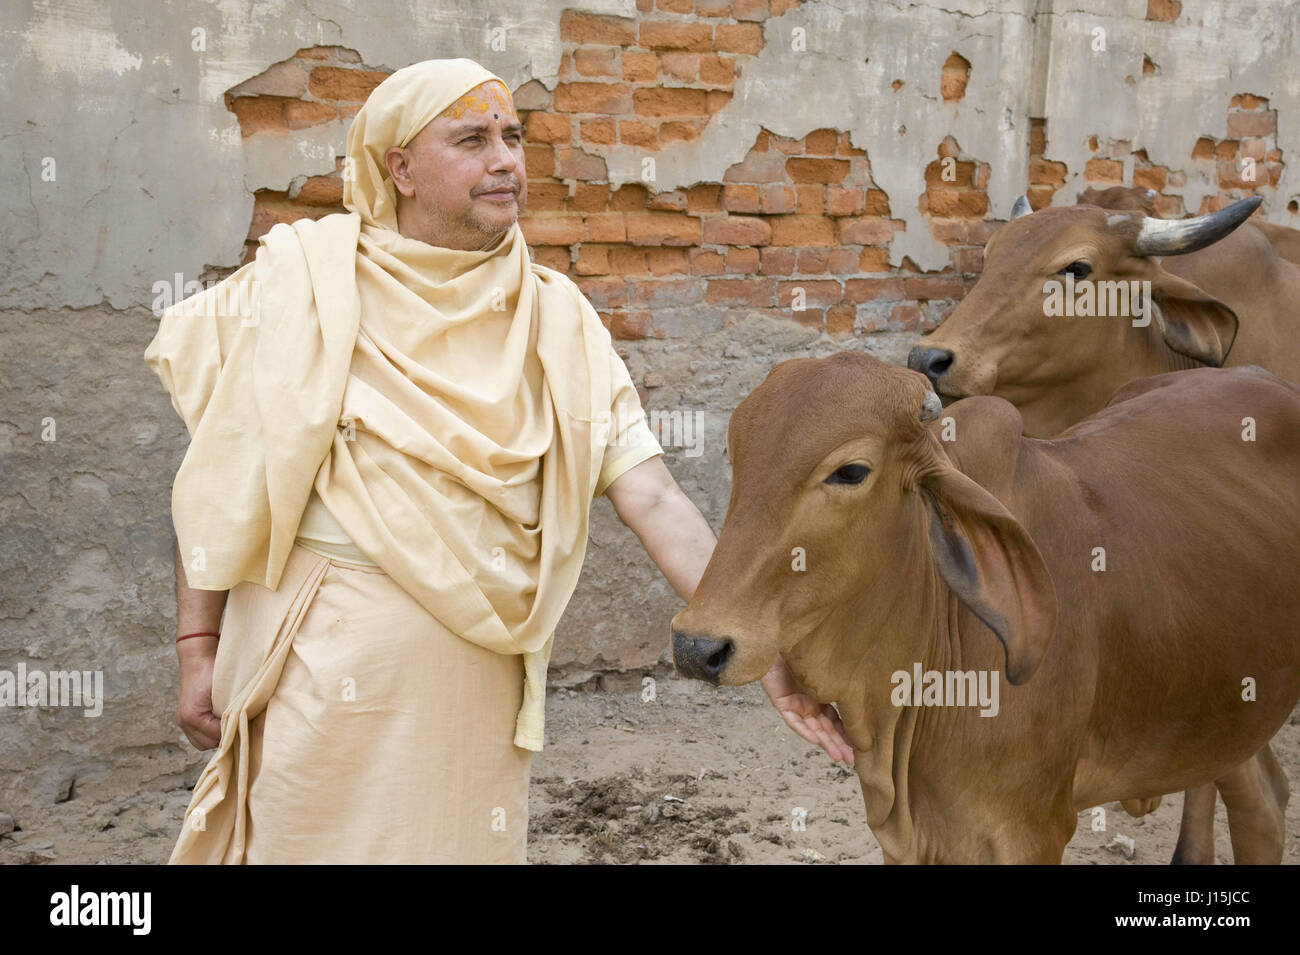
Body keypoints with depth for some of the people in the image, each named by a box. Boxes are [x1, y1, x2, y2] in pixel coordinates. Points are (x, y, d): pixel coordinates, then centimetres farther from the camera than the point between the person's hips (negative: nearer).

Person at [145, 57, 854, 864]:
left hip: (484, 674, 3)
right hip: (322, 667, -2)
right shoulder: (302, 287, -5)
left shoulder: (558, 322, 1)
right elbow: (217, 486, 1)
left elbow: (654, 500, -5)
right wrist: (198, 647, -3)